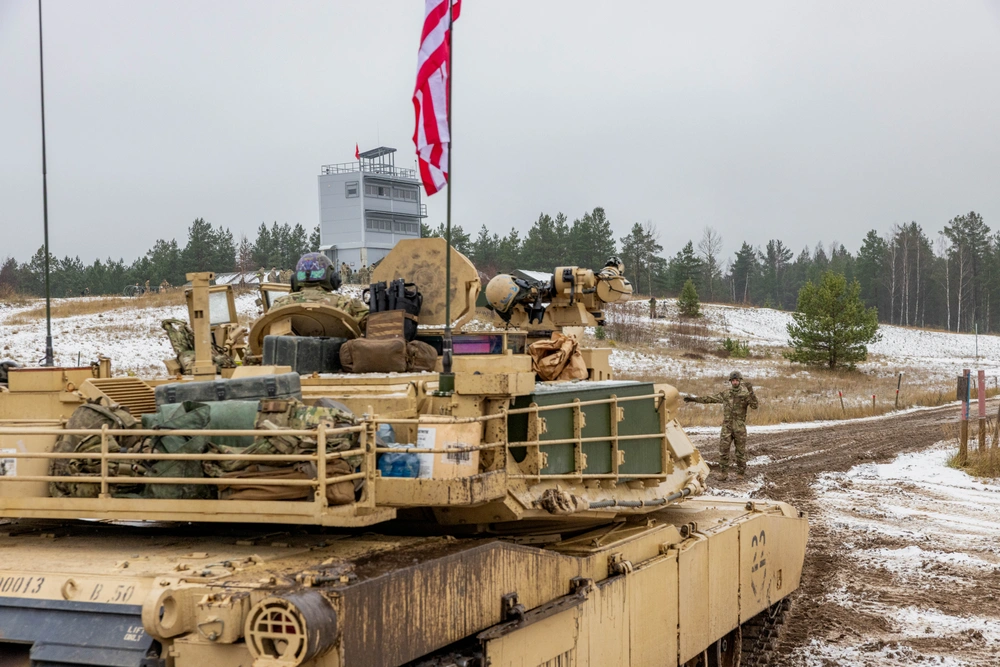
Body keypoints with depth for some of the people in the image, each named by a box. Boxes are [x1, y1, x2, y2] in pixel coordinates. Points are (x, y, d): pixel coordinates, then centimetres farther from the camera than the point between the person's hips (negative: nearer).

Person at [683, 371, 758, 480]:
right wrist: (694, 399, 5)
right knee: (723, 450, -2)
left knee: (741, 451, 5)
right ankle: (723, 473, 7)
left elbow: (755, 406, -19)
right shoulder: (725, 393, 4)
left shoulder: (746, 394, -4)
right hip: (727, 427, 2)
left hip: (740, 428, -2)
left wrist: (751, 391, -29)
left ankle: (741, 474, 16)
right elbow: (709, 399, 8)